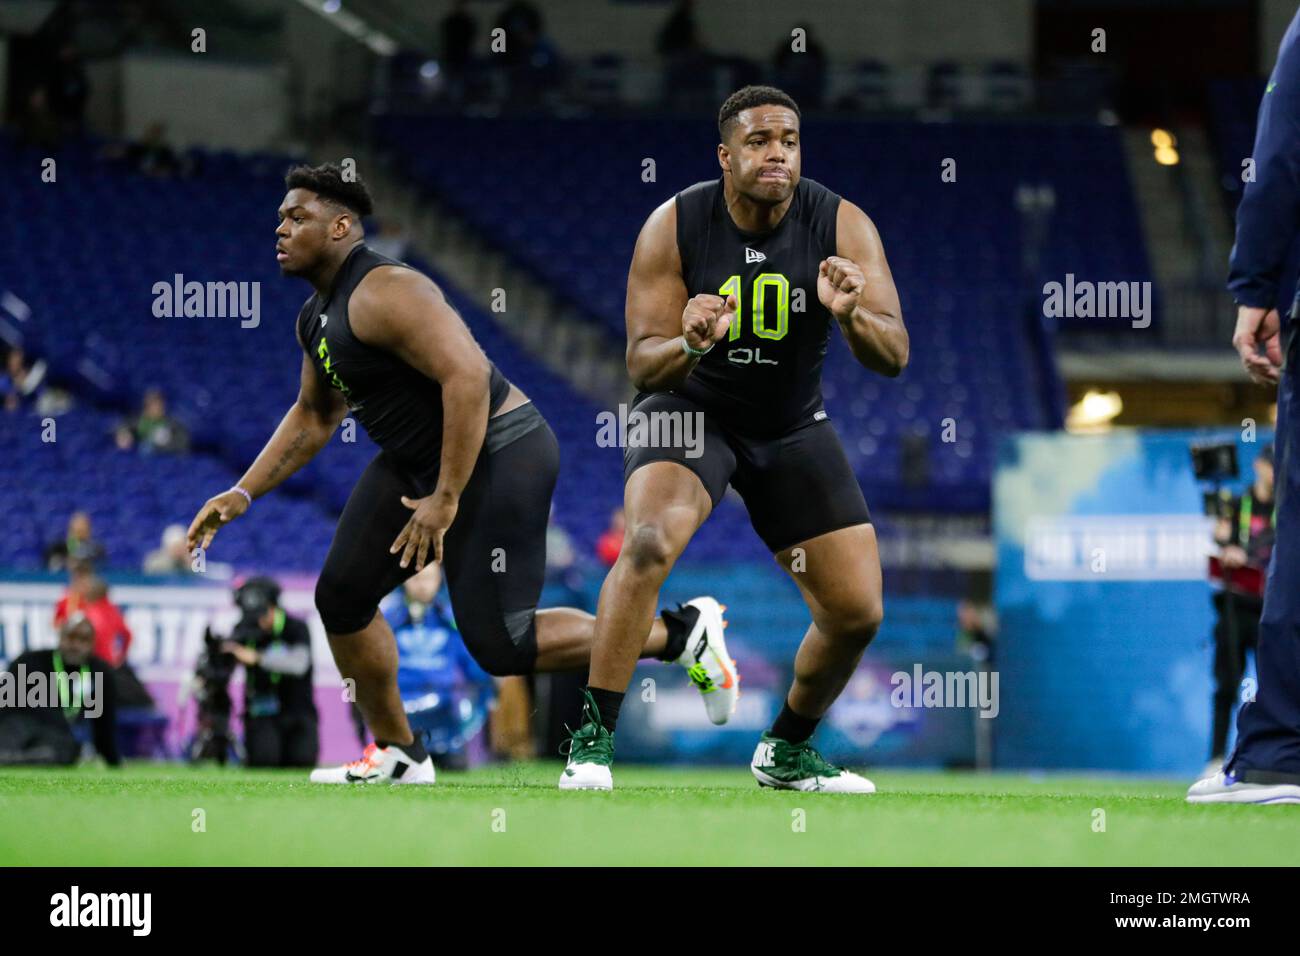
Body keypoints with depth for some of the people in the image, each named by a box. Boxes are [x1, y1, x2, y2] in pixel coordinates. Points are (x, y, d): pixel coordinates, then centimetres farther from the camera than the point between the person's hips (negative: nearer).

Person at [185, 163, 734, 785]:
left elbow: (467, 375, -31)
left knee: (498, 644, -13)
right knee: (341, 596, 6)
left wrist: (445, 500, -29)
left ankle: (681, 632, 1)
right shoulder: (317, 317, 11)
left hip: (498, 454, -10)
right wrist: (243, 494, 16)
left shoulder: (383, 294, -22)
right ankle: (397, 756, 21)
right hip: (413, 461, 10)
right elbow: (313, 417, 25)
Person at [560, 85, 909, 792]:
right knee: (650, 543, -32)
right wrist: (691, 343, -39)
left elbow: (893, 358, -18)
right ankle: (593, 740, -25)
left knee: (857, 612, -1)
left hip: (792, 428, 3)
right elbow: (643, 364, -16)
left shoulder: (842, 226, -15)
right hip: (689, 409, -3)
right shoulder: (674, 226, -18)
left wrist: (851, 315, -40)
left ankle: (787, 752, 26)